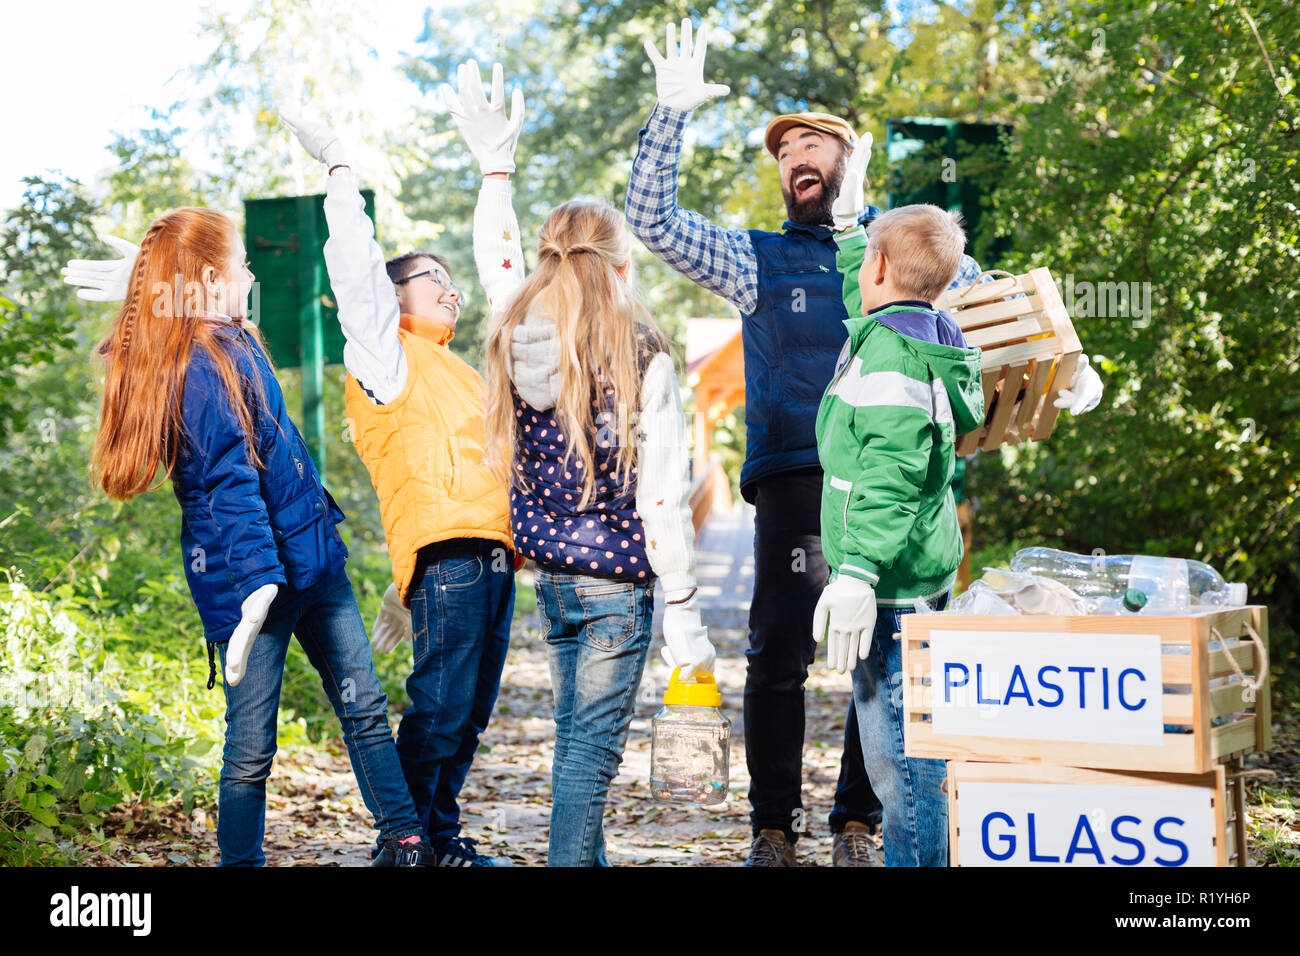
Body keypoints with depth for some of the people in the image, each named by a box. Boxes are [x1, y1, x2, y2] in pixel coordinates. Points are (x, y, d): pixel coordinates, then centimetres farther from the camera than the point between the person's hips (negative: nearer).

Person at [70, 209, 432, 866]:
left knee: (364, 708, 11)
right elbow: (231, 486, -25)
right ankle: (240, 861, 13)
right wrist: (258, 582, -31)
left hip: (309, 559, 10)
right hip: (255, 579, -10)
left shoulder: (228, 344, 10)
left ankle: (407, 842, 19)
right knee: (252, 745, 0)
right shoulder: (203, 366, -18)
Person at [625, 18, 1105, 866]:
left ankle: (857, 826, 13)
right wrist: (673, 115, -4)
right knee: (779, 655, -6)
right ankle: (774, 829, 4)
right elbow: (654, 220, 5)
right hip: (799, 484, -1)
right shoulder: (758, 259, 14)